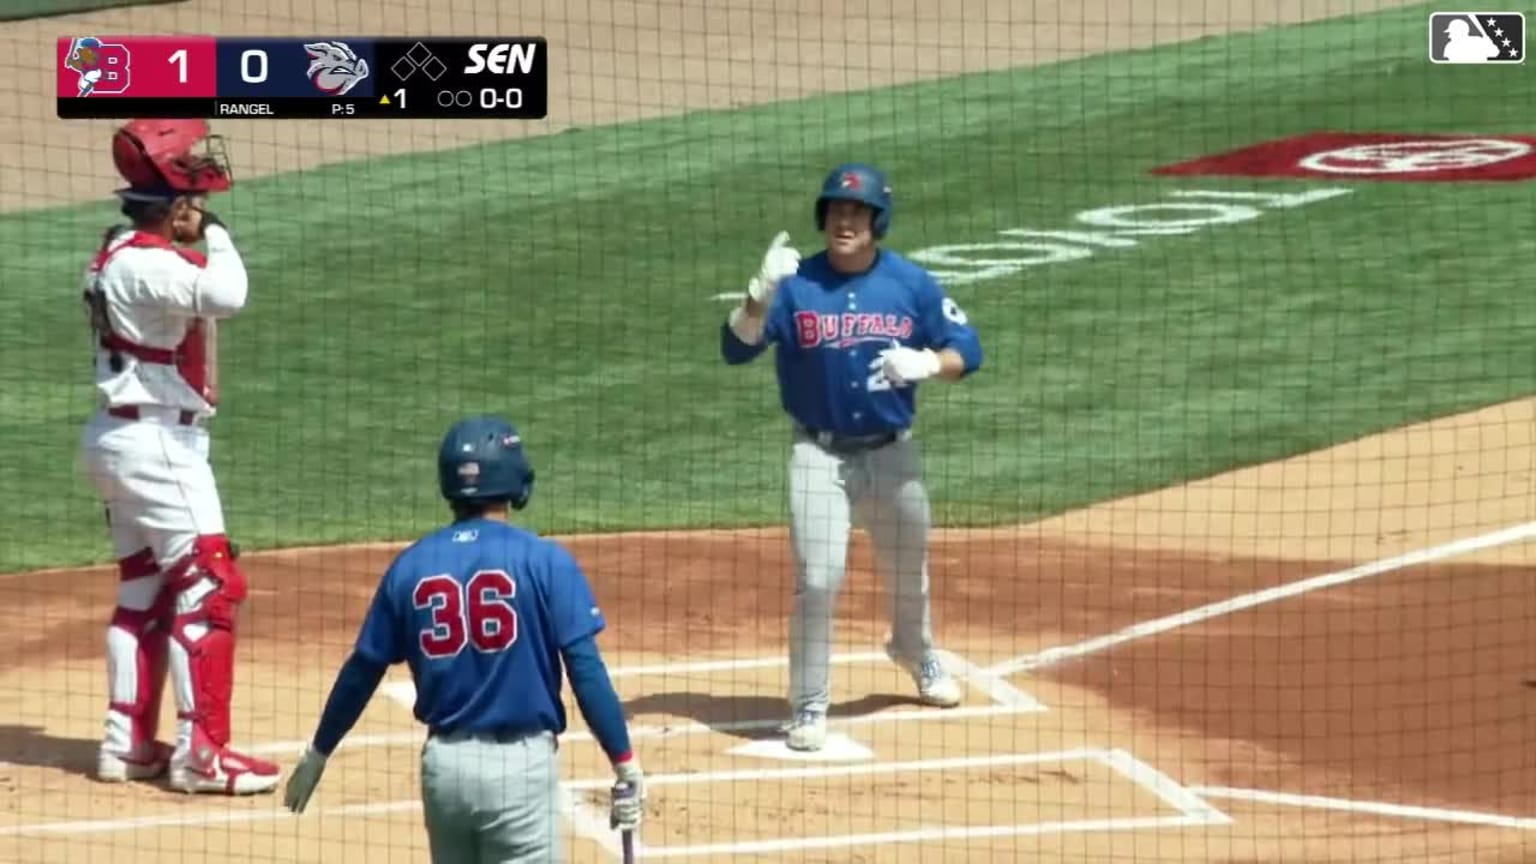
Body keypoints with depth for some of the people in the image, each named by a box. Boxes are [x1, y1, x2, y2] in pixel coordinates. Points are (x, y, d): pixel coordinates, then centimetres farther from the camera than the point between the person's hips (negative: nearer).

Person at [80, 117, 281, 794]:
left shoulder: (128, 255, 11)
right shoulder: (143, 262, -21)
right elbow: (226, 294, -34)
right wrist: (214, 232, -16)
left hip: (128, 440, 11)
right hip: (155, 442, -11)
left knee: (146, 589, 16)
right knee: (210, 584, -10)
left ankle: (128, 741, 22)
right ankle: (201, 751, -10)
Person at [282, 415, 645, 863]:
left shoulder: (410, 566, 4)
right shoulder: (544, 561, -8)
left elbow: (362, 671, 10)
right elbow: (585, 669, -12)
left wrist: (317, 753, 22)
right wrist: (625, 762, -7)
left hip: (442, 763, 5)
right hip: (520, 762, -5)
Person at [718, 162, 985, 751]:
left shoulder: (911, 284, -5)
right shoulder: (796, 285, -10)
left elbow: (967, 350, -2)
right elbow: (735, 350, -18)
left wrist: (926, 363, -24)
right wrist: (762, 292, -35)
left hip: (892, 453, 3)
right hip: (819, 453, -3)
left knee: (908, 571, 21)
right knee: (818, 579, -14)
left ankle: (917, 655, 51)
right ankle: (808, 706, -2)